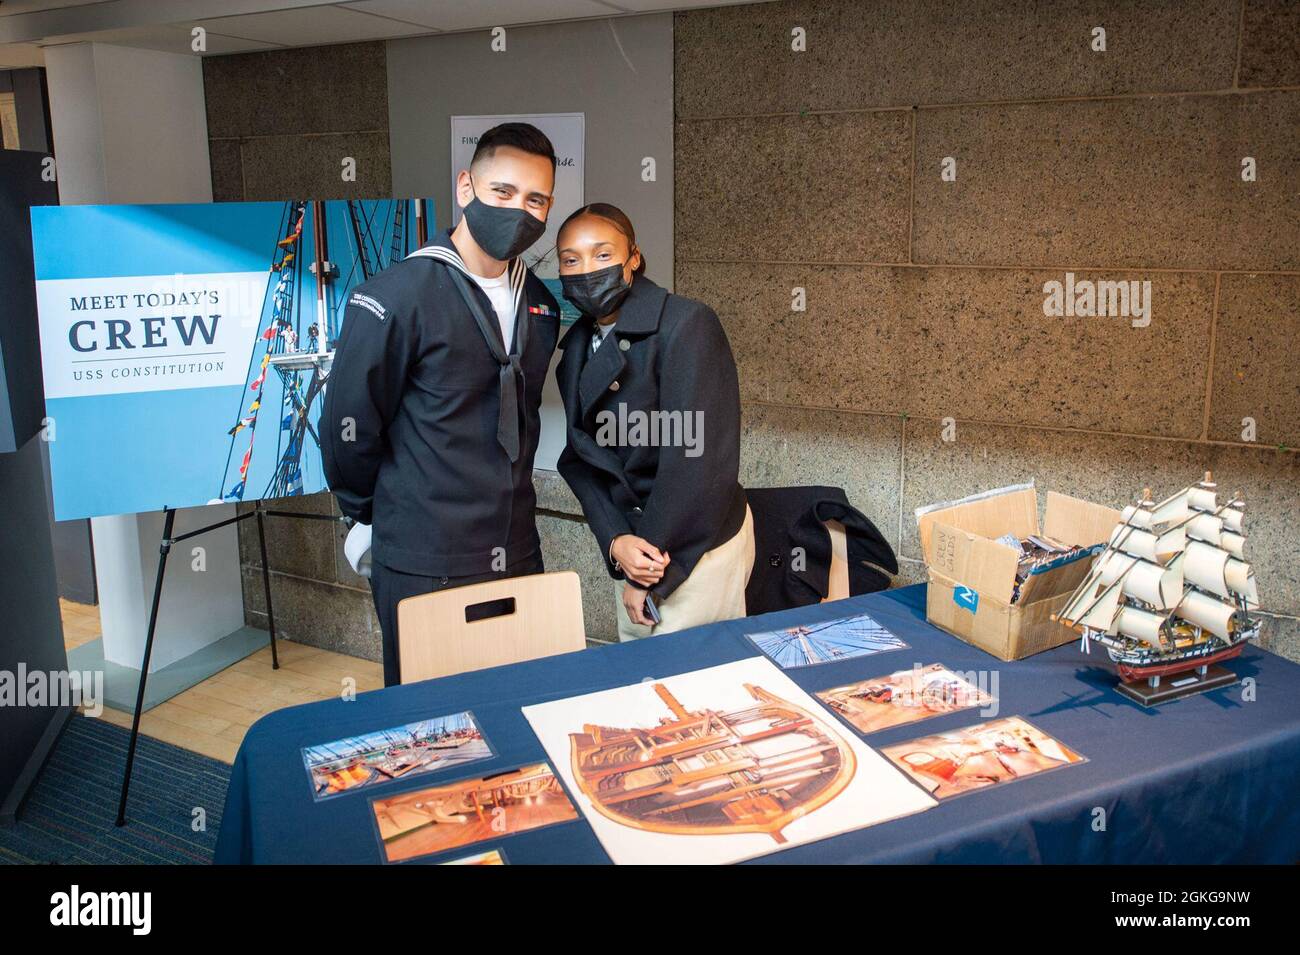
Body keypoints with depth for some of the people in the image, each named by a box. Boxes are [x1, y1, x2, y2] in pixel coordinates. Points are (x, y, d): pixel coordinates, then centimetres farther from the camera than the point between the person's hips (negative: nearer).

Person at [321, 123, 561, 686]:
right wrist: (372, 513, 4)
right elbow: (348, 426, -8)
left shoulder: (539, 305, 7)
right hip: (424, 568, -5)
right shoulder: (397, 297, -14)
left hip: (518, 556, 6)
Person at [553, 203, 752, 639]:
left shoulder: (686, 324, -18)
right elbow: (581, 458, 5)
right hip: (631, 541, 7)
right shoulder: (577, 348, 6)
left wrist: (651, 576, -16)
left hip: (696, 543, -7)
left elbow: (697, 459, -22)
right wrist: (616, 542, -13)